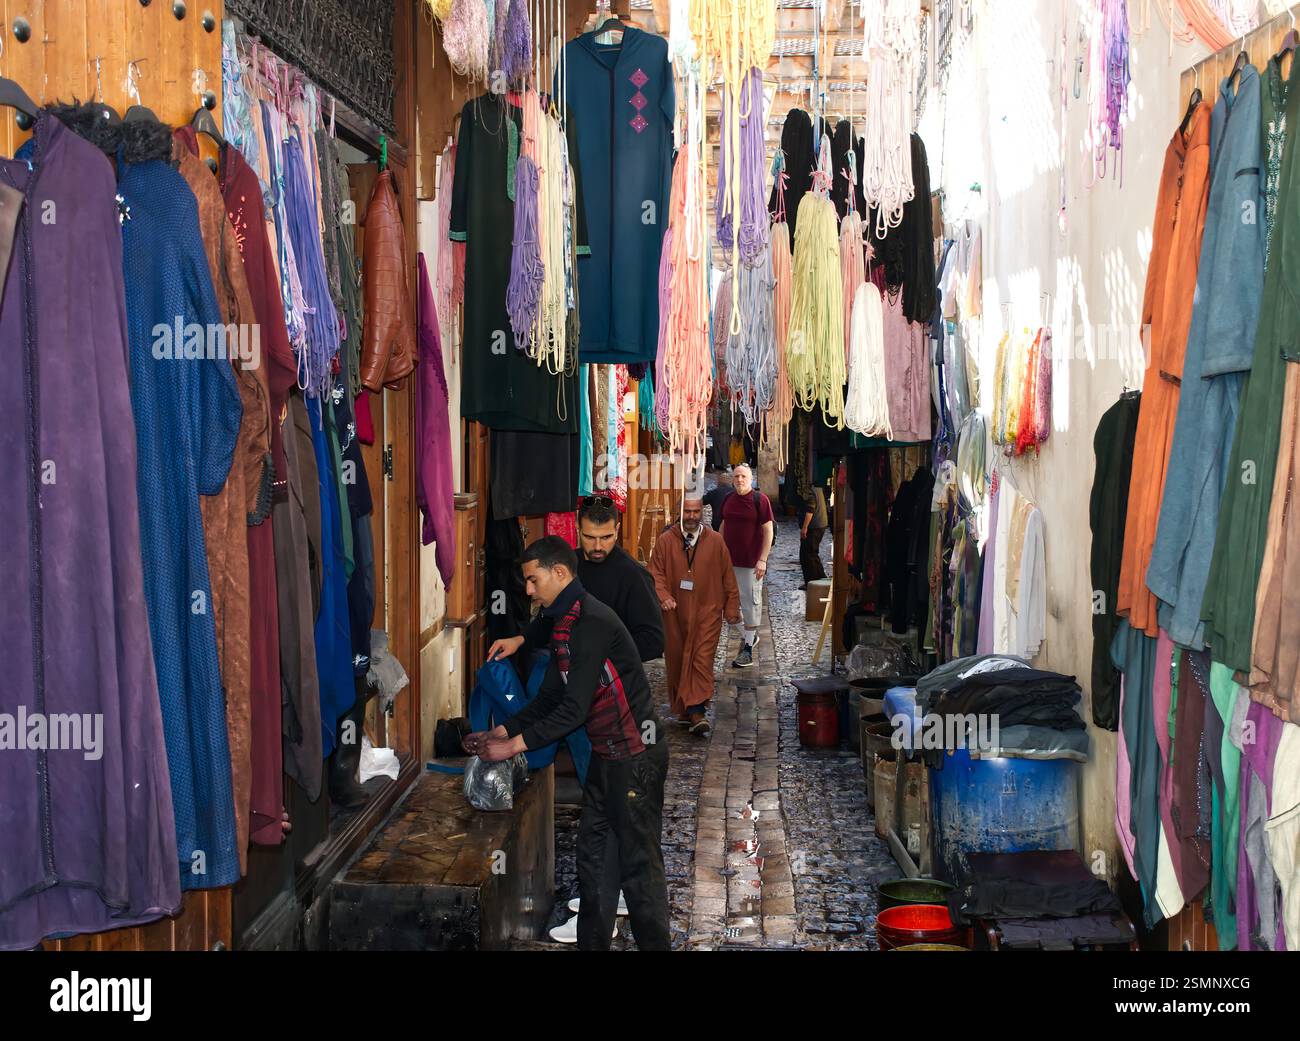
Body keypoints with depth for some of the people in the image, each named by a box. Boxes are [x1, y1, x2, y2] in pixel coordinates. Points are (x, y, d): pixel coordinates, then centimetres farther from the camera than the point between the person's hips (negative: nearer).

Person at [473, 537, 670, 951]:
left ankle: (654, 943, 9)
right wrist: (502, 731, 7)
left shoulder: (591, 622, -22)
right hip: (606, 753, 10)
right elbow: (550, 696, 15)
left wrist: (515, 745, -20)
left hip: (635, 754, -10)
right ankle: (592, 941, 25)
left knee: (638, 861, -2)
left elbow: (574, 709, -25)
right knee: (594, 853, 15)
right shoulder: (563, 621, 10)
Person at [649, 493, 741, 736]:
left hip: (707, 612, -1)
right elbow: (655, 573, 0)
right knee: (676, 661, 8)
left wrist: (732, 608, 7)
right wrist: (663, 596, -18)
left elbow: (728, 577, 8)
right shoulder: (666, 541, 2)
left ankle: (696, 712, -13)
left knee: (702, 661, -10)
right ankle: (682, 710, 22)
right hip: (675, 614, 1)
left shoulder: (715, 541, 4)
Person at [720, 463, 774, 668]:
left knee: (751, 602, 1)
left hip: (751, 561, -6)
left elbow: (768, 530, -10)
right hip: (729, 559, 6)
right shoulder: (728, 499, 7)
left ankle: (748, 649, 8)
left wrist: (763, 560, -15)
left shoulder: (760, 499, -9)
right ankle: (750, 634, 33)